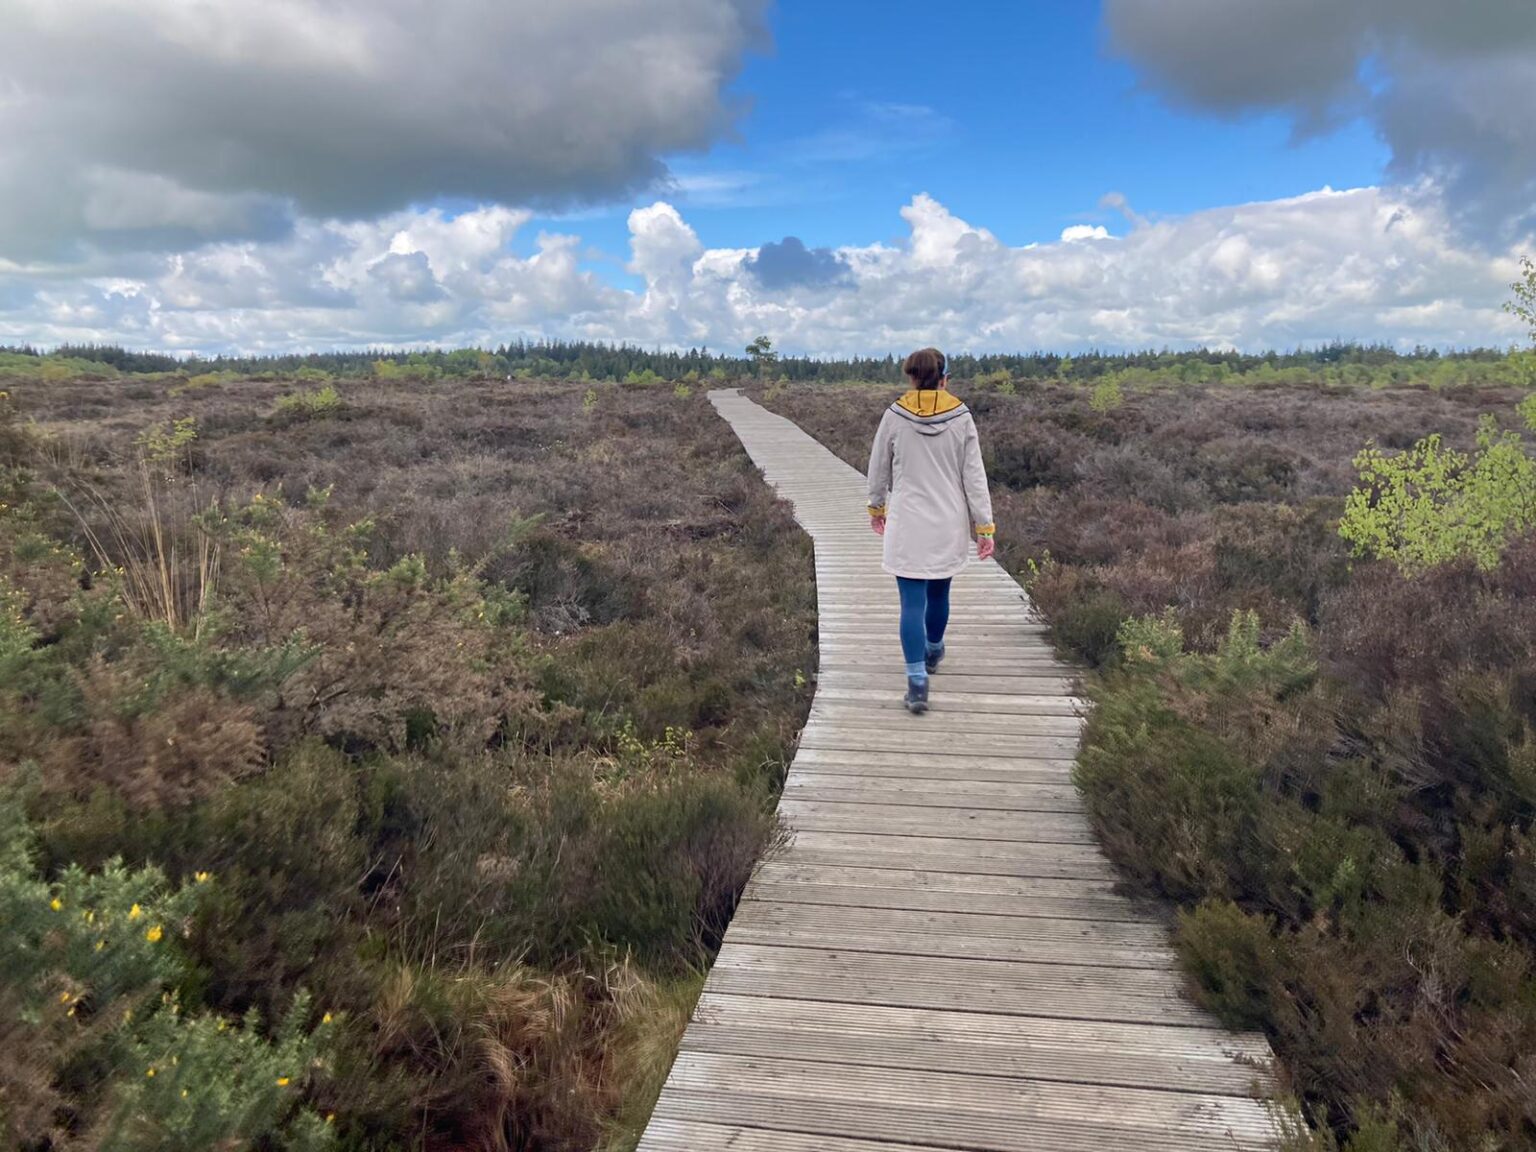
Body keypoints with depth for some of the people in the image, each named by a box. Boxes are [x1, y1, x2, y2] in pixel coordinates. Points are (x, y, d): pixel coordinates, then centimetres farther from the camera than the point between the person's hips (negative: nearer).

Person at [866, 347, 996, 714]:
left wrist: (877, 507, 22)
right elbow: (974, 476, -4)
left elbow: (878, 470, 5)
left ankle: (917, 683, -7)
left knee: (913, 603, -1)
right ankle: (933, 651, 44)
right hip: (949, 525, 2)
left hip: (907, 525, -2)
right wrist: (984, 526, 2)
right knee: (938, 593, 21)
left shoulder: (894, 416, -5)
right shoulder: (961, 417, -5)